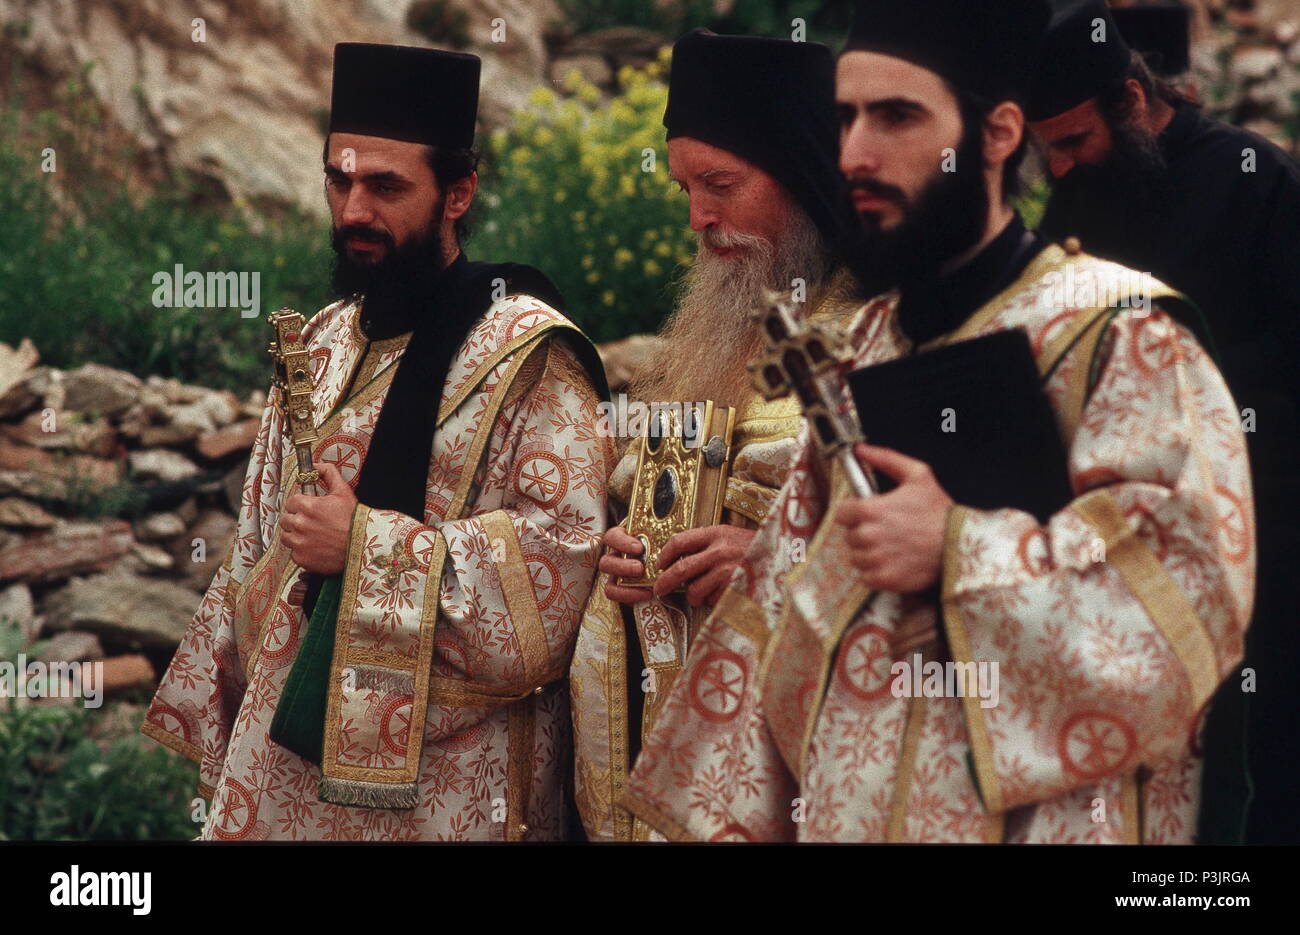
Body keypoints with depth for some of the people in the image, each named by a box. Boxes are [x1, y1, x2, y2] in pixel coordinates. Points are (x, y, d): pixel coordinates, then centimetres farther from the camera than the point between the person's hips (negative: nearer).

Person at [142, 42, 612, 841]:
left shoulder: (526, 353, -10)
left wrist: (368, 544, -19)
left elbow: (565, 550, -20)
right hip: (293, 743, 6)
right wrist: (224, 715, 14)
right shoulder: (325, 344, 11)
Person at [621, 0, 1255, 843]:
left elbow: (1196, 569, -19)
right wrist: (733, 810, 7)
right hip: (847, 803, 6)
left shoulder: (1114, 331, -9)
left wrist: (960, 551, -21)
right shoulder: (868, 344, 11)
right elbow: (788, 592, 12)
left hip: (1032, 812, -6)